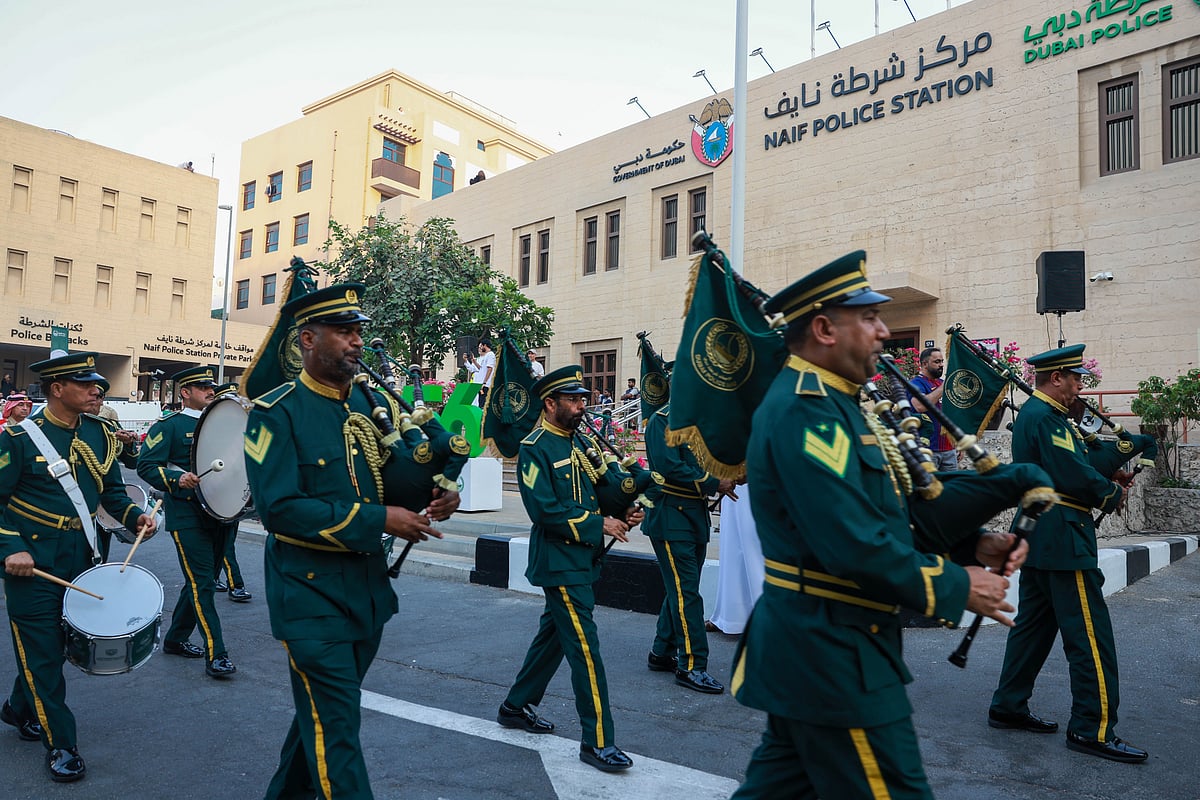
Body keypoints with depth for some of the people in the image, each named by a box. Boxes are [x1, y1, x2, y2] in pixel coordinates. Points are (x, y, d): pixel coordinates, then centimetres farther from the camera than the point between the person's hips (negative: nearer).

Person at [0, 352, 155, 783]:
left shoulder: (99, 434, 4)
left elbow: (111, 488, 11)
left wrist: (135, 516, -6)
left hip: (78, 556, 6)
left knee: (56, 641, 17)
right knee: (42, 650, 1)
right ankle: (60, 743, 11)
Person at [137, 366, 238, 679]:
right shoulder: (168, 426, -3)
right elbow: (146, 465, -9)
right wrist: (176, 479, -26)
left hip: (218, 513, 7)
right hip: (186, 515, -7)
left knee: (200, 580, 14)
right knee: (202, 582, -9)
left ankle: (175, 639, 31)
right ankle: (215, 655, -8)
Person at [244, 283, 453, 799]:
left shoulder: (369, 404, 7)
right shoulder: (277, 412, -12)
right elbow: (278, 506, -21)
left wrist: (434, 499, -9)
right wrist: (377, 520, -24)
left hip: (368, 586, 7)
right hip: (311, 591, -7)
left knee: (326, 712, 22)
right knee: (335, 728, -1)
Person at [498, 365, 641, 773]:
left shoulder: (579, 442, 12)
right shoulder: (534, 449, -14)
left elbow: (595, 493, 16)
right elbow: (545, 510, -21)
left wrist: (622, 513, -2)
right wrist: (599, 524, -19)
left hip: (581, 559, 9)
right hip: (560, 563, -9)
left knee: (553, 635, 19)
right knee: (584, 645, -6)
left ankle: (516, 706, 36)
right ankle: (597, 741, 3)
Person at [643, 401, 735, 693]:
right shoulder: (663, 420, -12)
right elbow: (669, 466, -22)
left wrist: (728, 475, -2)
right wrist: (714, 483, -19)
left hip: (695, 515, 9)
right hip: (671, 517, -9)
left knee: (681, 589, 14)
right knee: (686, 591, -6)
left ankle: (662, 653, 26)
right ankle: (691, 666, 2)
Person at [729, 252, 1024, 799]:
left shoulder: (829, 403, 12)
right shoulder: (804, 411, -21)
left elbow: (880, 512, 16)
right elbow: (853, 546, -28)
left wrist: (972, 547, 4)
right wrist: (958, 587, -15)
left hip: (806, 646, 10)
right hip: (833, 654, -10)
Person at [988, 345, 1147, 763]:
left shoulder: (1032, 412, 16)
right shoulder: (1045, 417, -16)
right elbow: (1073, 474, -22)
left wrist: (1108, 478, 3)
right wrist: (1113, 493, -5)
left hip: (1038, 536, 11)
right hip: (1061, 538, -11)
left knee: (1034, 624, 15)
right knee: (1090, 633, -3)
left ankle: (1009, 707, 21)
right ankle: (1093, 728, 5)